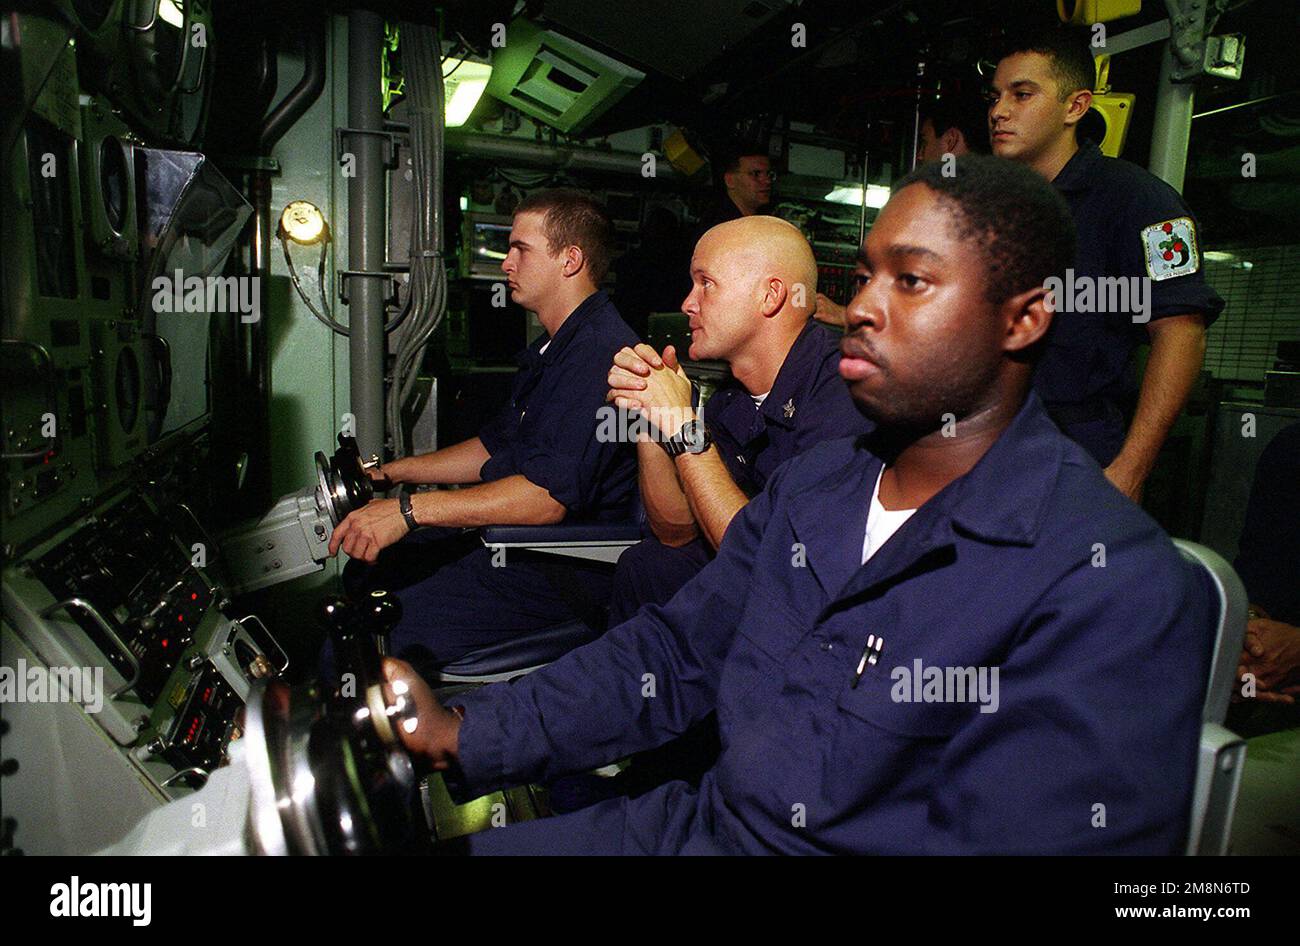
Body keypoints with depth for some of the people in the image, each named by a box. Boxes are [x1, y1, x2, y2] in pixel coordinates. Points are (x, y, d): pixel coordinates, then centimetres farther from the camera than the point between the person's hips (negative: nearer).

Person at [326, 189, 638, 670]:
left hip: (569, 571, -11)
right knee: (366, 570, 12)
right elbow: (496, 446, 24)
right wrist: (389, 474, 19)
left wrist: (410, 509, -30)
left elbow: (549, 494, -30)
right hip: (510, 537, 11)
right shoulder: (551, 347, 17)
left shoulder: (600, 352, -21)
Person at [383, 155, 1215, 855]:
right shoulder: (813, 484, 5)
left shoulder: (1114, 587, -18)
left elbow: (997, 838, -24)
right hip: (694, 820, 6)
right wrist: (463, 733, -3)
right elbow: (676, 651, 8)